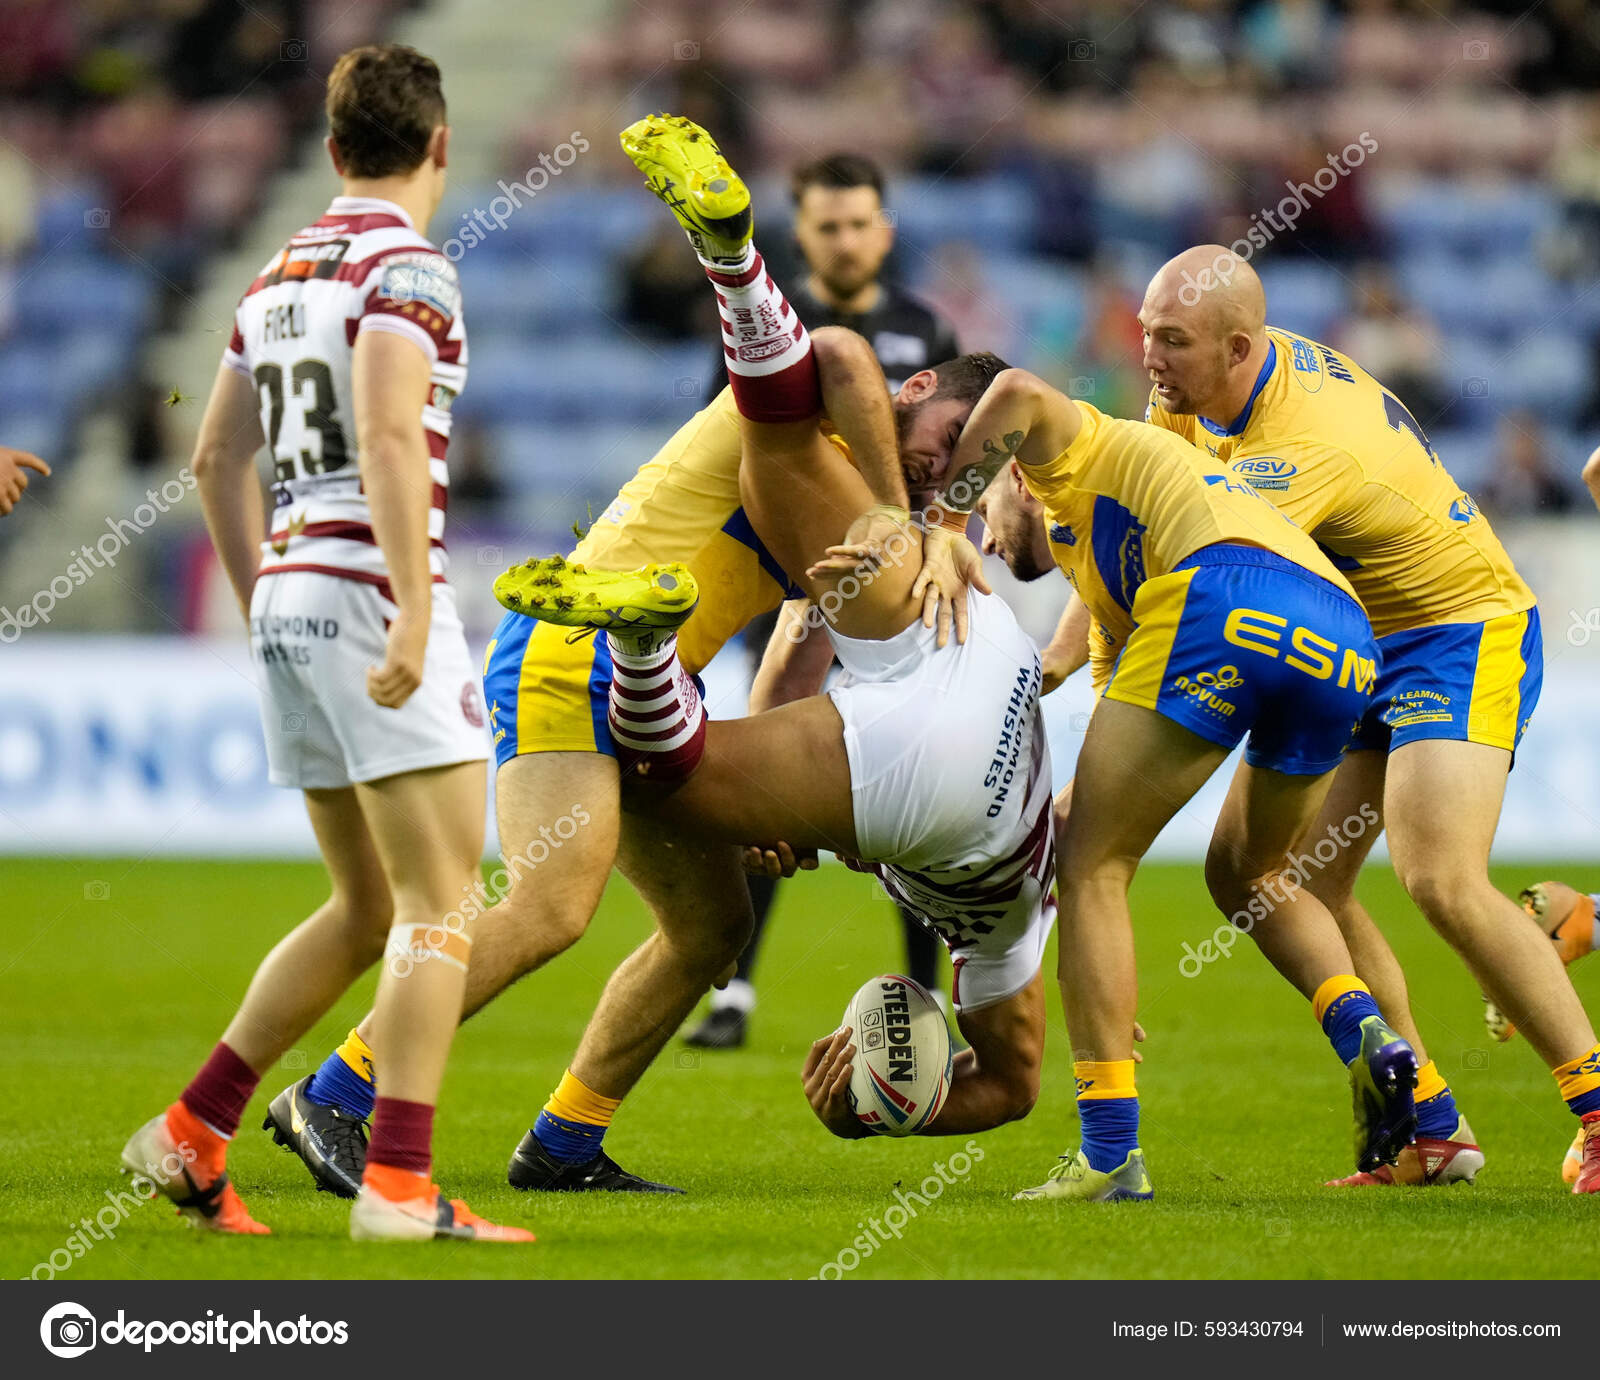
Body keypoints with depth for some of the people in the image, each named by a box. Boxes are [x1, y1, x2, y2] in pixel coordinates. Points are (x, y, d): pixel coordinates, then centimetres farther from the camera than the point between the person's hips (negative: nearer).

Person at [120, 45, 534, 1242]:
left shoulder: (283, 274, 16)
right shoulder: (407, 267, -9)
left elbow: (220, 456, 22)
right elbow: (389, 435, -22)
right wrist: (414, 612, -26)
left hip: (289, 598, 8)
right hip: (369, 592, -8)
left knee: (368, 909, 16)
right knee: (439, 905, -6)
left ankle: (193, 1133, 15)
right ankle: (401, 1186, -14)